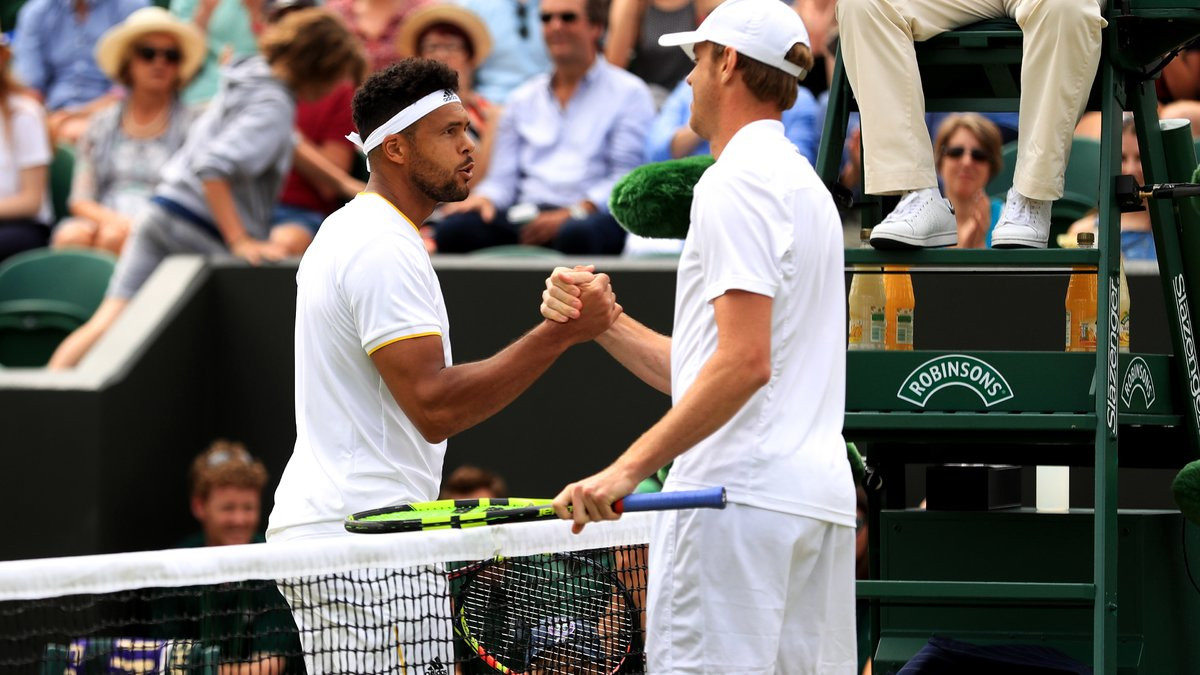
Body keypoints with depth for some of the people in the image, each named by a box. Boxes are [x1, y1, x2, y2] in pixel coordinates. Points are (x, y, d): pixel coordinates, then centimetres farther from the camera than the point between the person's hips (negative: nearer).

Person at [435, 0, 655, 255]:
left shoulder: (629, 93, 10)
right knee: (454, 228, -28)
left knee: (577, 234, -42)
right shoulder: (522, 99, 25)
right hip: (526, 215, 4)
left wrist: (573, 213, -17)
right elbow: (503, 179, 20)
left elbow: (627, 180, -2)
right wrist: (484, 197, -5)